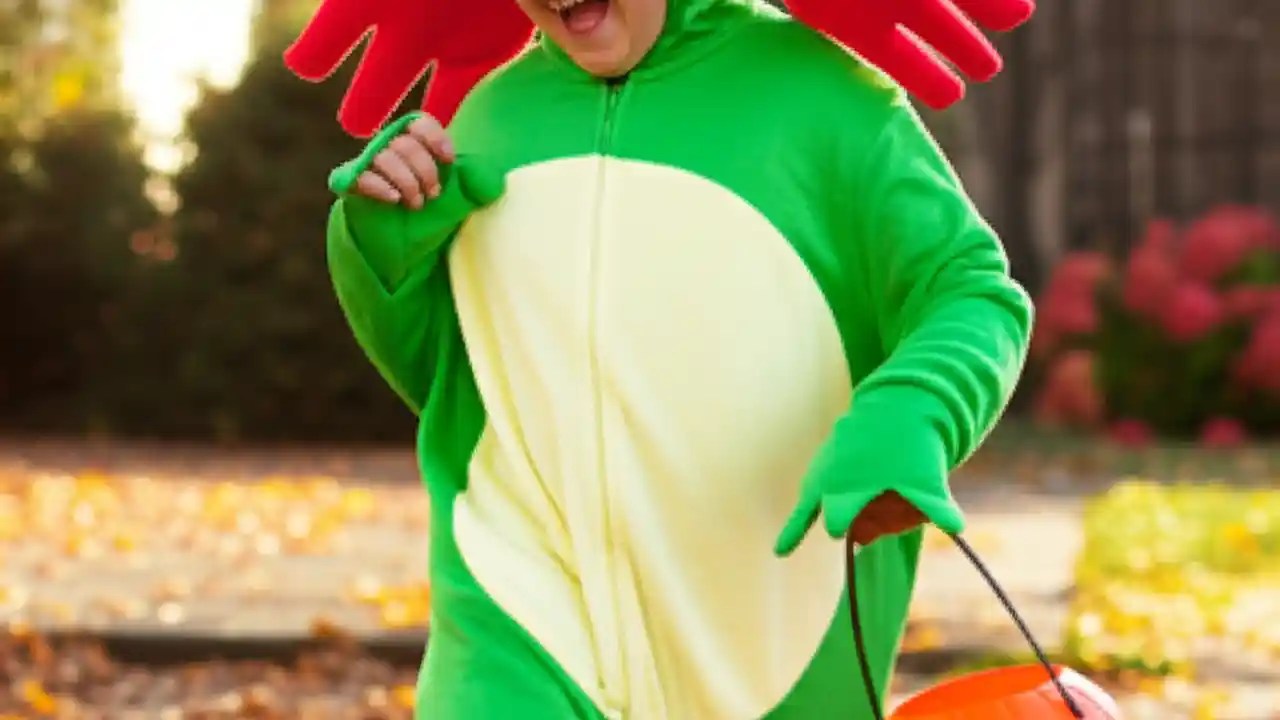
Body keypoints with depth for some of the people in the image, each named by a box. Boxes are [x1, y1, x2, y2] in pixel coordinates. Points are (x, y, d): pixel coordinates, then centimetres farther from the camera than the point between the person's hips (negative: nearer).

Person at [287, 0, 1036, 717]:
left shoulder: (813, 89, -4)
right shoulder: (493, 116, 8)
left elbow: (973, 296, -8)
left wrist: (904, 426, -29)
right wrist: (386, 243, -3)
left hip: (768, 638, -1)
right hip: (528, 626, 2)